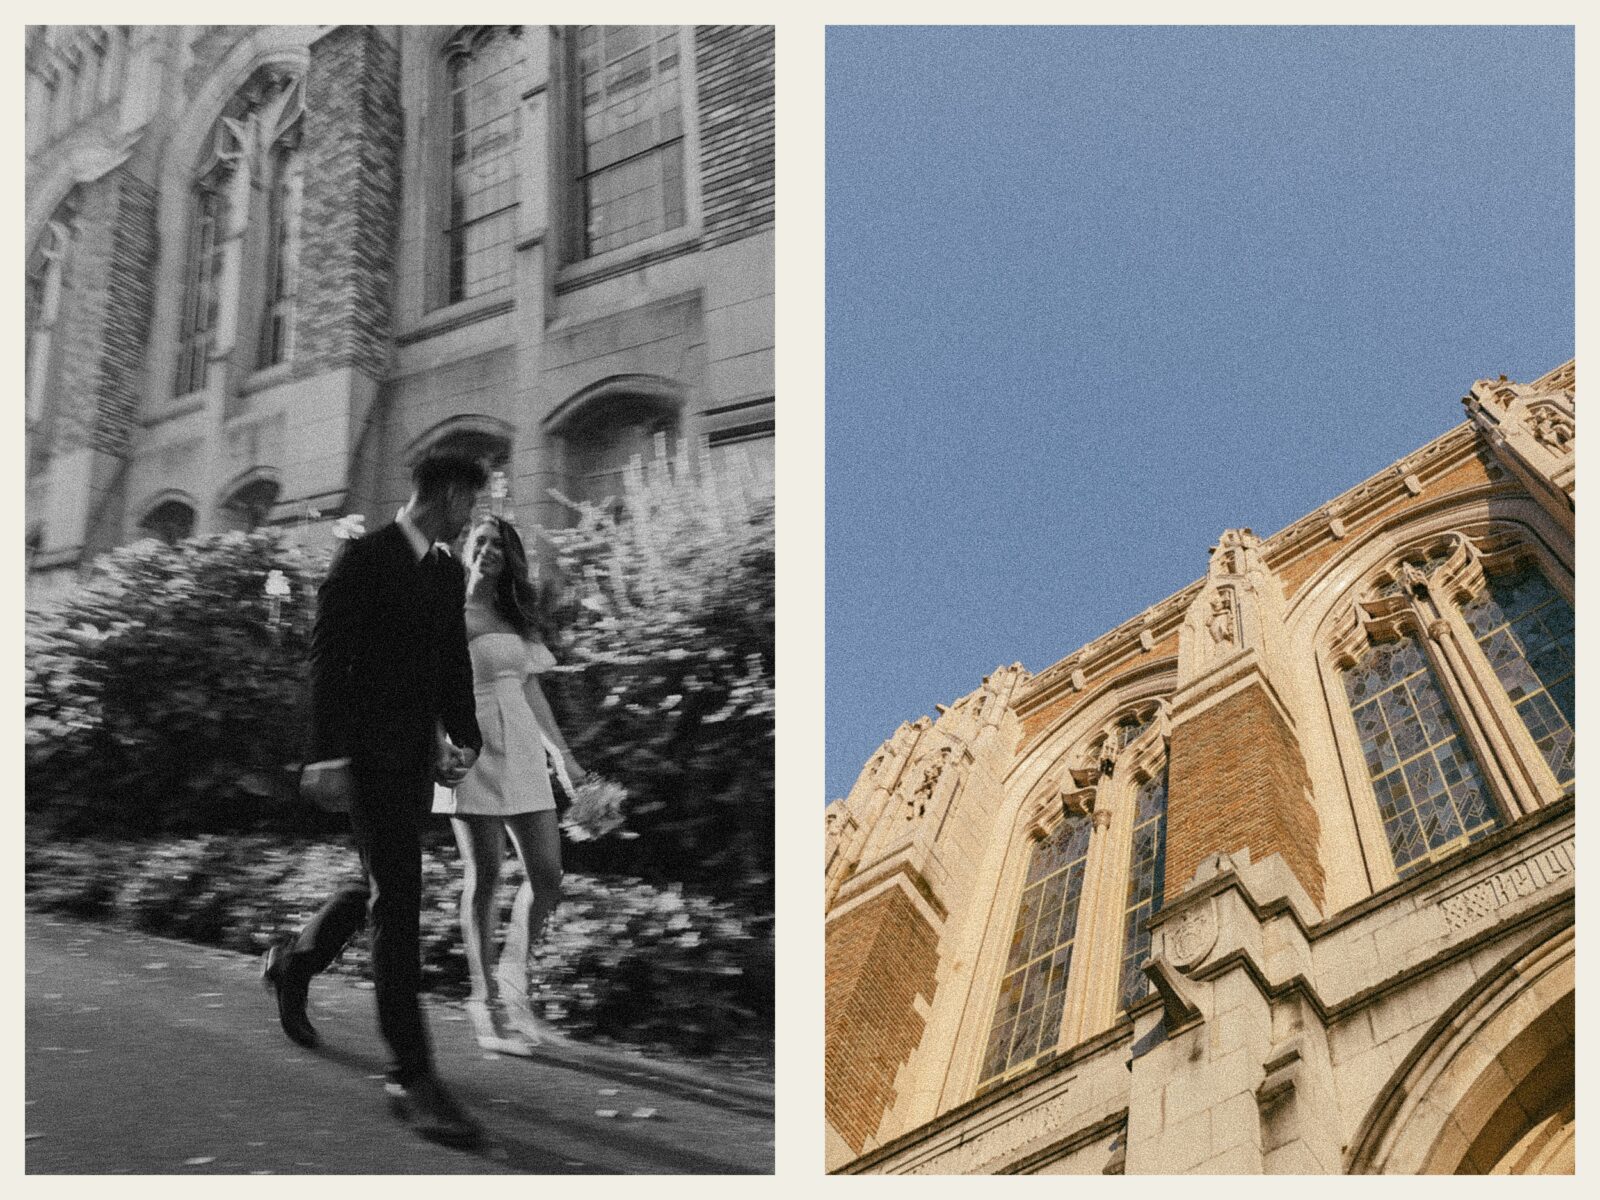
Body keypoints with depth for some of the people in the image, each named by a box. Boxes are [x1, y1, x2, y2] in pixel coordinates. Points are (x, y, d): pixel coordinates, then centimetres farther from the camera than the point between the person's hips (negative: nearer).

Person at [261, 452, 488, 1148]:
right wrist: (327, 754, -17)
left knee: (387, 888, 17)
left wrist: (463, 737, 4)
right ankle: (412, 1077, -6)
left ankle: (293, 964, 44)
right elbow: (327, 656, -12)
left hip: (416, 754, 8)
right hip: (369, 751, -8)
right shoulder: (365, 557, -8)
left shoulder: (449, 573, 15)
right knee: (396, 897, -10)